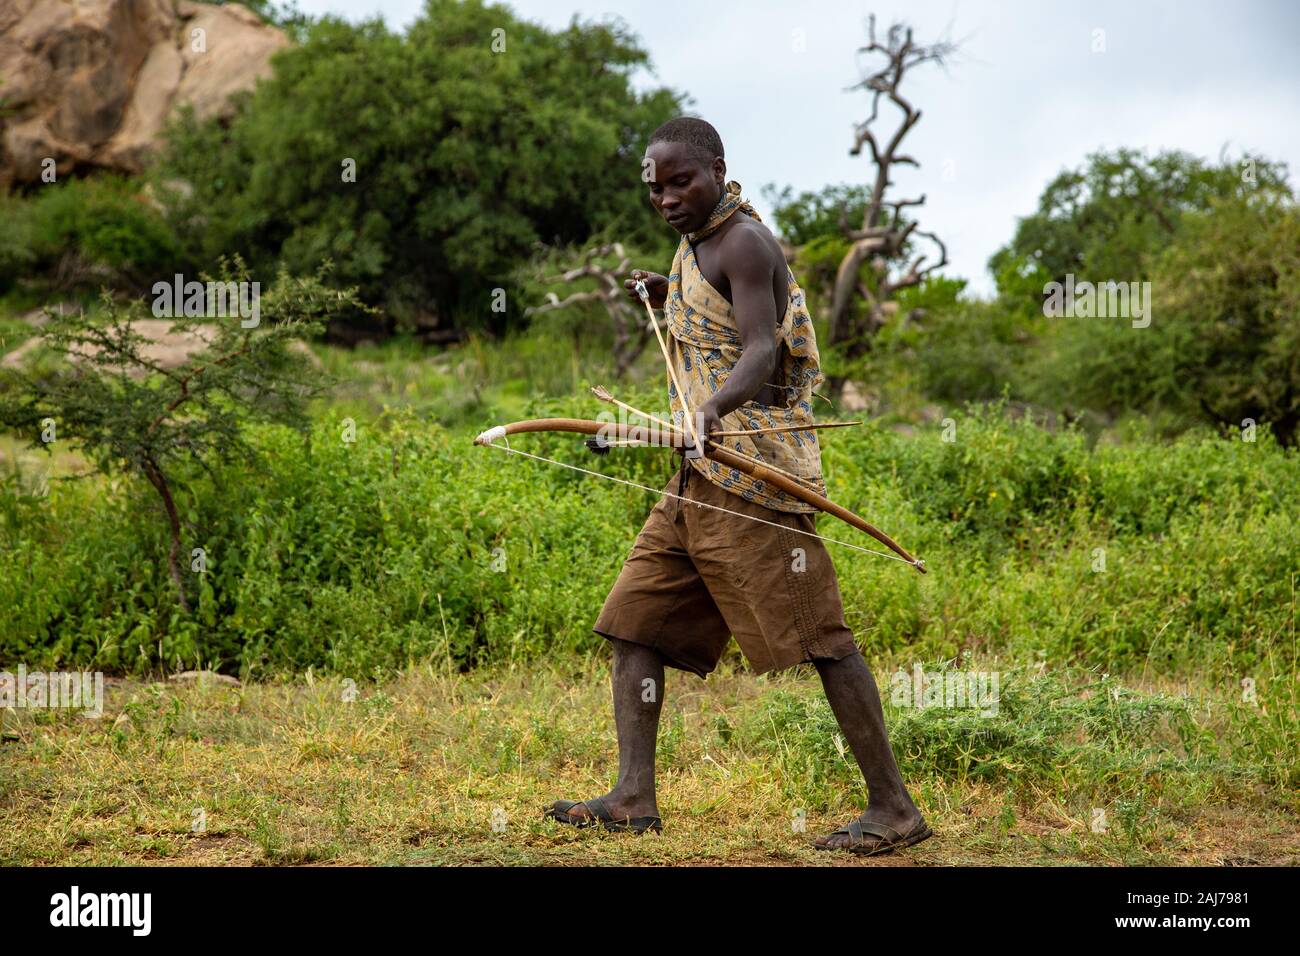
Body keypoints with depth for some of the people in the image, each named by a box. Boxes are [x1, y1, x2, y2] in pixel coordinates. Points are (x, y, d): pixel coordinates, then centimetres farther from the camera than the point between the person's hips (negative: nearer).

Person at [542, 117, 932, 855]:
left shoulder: (744, 243, -10)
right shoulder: (699, 241, 18)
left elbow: (760, 350, -25)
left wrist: (716, 406, -43)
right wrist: (671, 298, 21)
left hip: (751, 469, -10)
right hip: (699, 480, 10)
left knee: (817, 635, -9)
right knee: (635, 621, 5)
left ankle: (894, 808, -5)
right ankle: (635, 796, 4)